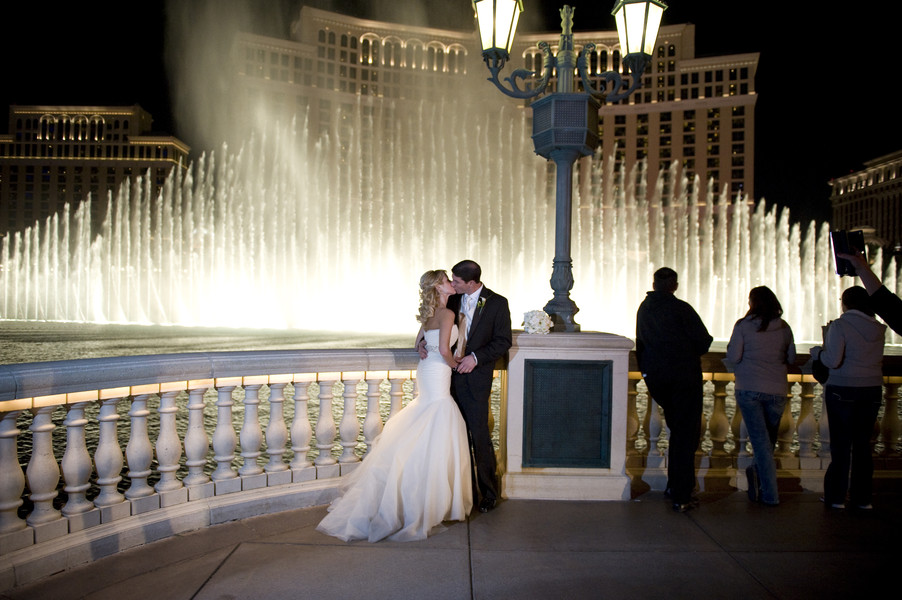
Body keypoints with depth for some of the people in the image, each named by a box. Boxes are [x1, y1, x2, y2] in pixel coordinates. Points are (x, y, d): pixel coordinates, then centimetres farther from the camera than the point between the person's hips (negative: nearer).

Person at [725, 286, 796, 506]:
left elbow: (733, 358, -9)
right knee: (770, 438, 20)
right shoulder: (784, 328, 2)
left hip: (749, 389, -2)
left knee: (760, 441, 1)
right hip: (777, 390, 2)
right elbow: (791, 358, 10)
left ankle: (770, 494, 2)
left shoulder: (743, 326, -7)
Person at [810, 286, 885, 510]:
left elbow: (833, 361, -19)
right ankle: (862, 497, 16)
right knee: (863, 444, 11)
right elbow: (878, 361, 17)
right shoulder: (878, 329, 6)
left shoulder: (840, 326, -11)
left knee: (840, 444, 3)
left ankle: (836, 496, 8)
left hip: (843, 391, -5)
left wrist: (818, 351, 3)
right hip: (872, 390, 5)